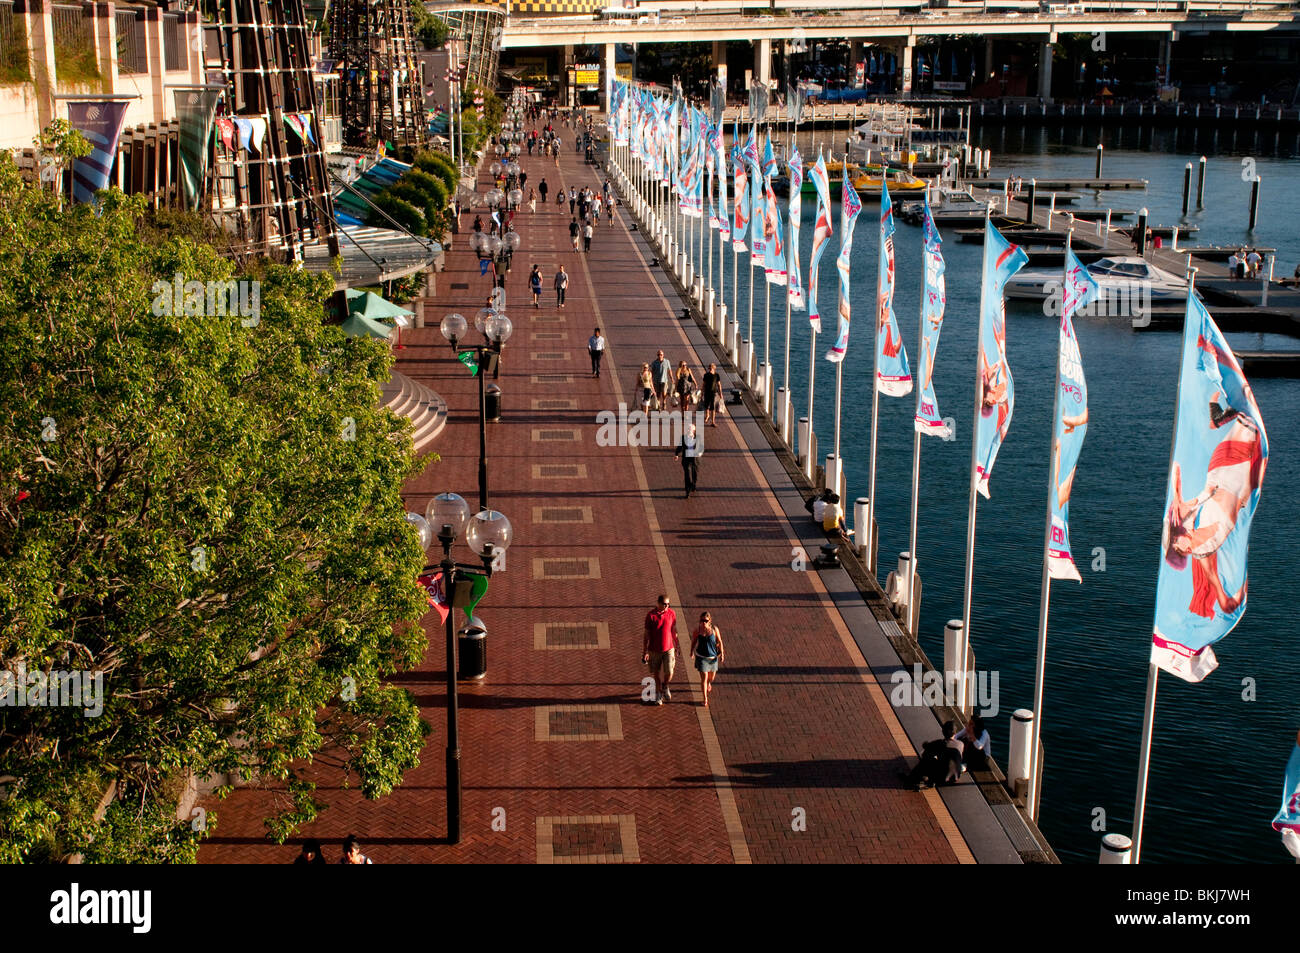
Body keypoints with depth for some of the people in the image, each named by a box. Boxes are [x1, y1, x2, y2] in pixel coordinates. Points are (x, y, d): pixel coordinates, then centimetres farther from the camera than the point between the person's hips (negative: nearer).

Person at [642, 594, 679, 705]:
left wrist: (676, 647, 13)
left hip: (668, 649, 1)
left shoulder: (672, 613, -6)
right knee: (657, 673, 11)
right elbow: (646, 635, -7)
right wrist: (645, 652, -7)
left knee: (669, 673, -6)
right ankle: (658, 694, 32)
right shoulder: (651, 615, -13)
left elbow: (674, 631, 6)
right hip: (654, 650, -1)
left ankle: (665, 687, 26)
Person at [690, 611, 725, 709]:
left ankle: (708, 683, 58)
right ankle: (705, 699, 5)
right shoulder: (697, 629, -13)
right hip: (701, 657, -2)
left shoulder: (714, 629, -14)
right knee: (704, 678, -6)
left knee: (711, 677, 21)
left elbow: (719, 641, -4)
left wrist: (722, 654, -5)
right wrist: (692, 652, 12)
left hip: (713, 657, 2)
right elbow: (693, 641, 3)